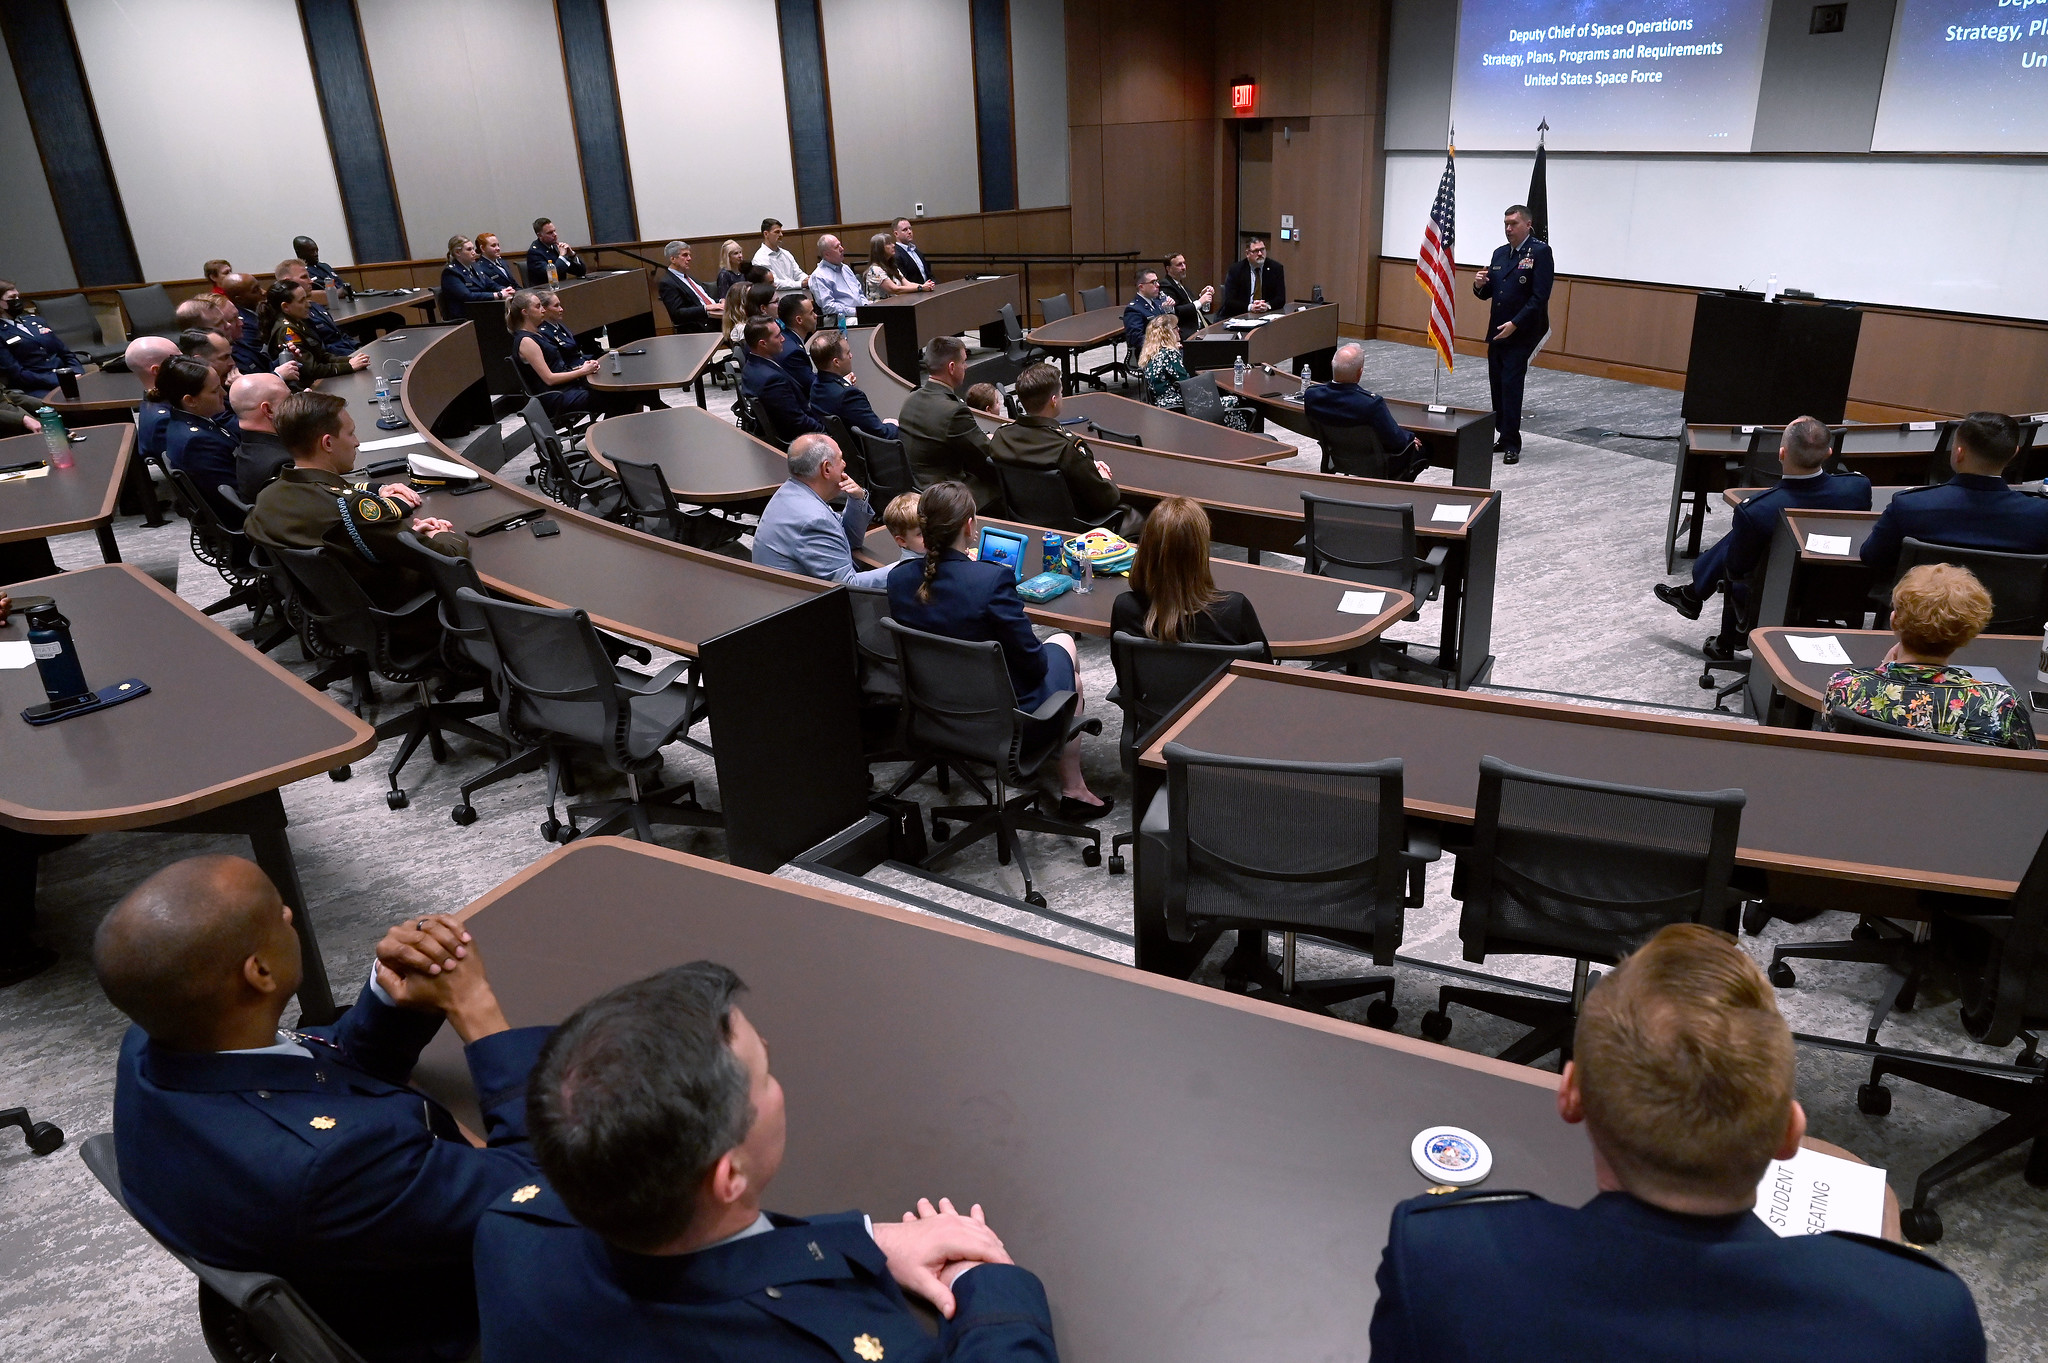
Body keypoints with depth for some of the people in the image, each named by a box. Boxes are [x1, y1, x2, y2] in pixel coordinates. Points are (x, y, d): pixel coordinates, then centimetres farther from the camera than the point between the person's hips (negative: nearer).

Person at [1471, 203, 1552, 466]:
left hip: (1521, 333, -7)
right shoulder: (1500, 253, 14)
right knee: (1497, 385, 8)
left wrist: (1515, 324, -21)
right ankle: (1504, 436, 18)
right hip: (1497, 331, 7)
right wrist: (1479, 285, -6)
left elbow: (1540, 296, -15)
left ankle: (1511, 443, -6)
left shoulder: (1540, 252, -8)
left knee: (1511, 384, -11)